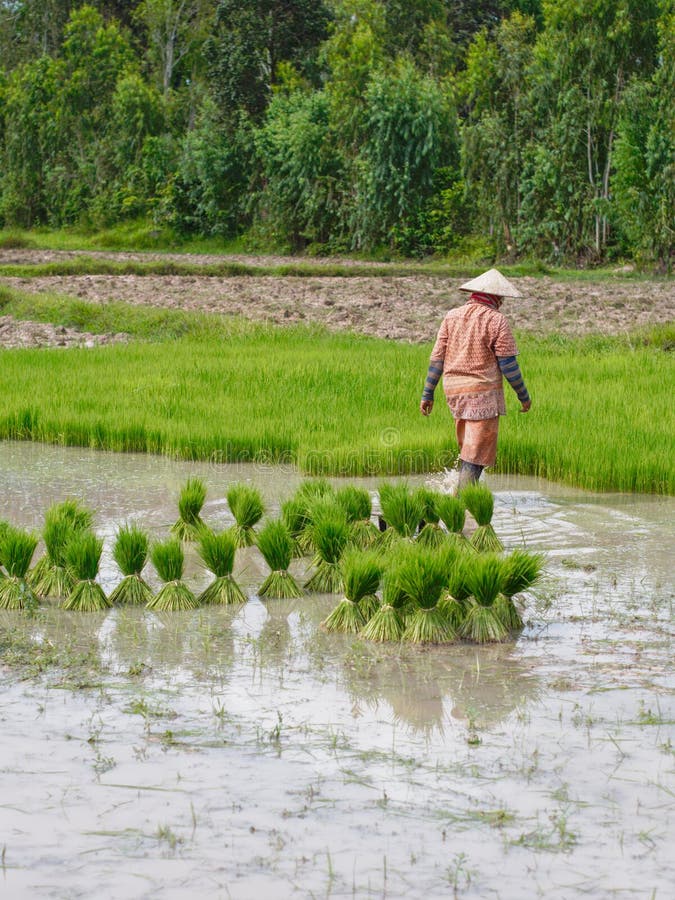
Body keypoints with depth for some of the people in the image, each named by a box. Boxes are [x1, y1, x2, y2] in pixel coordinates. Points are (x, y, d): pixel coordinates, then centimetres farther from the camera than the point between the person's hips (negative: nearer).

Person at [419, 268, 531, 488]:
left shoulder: (452, 317, 6)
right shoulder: (496, 321, -7)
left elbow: (437, 358, 4)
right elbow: (508, 365, -8)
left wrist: (427, 394, 8)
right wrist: (524, 396, 3)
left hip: (454, 391, 6)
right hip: (483, 393, -6)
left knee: (468, 448, 20)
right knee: (476, 454, -5)